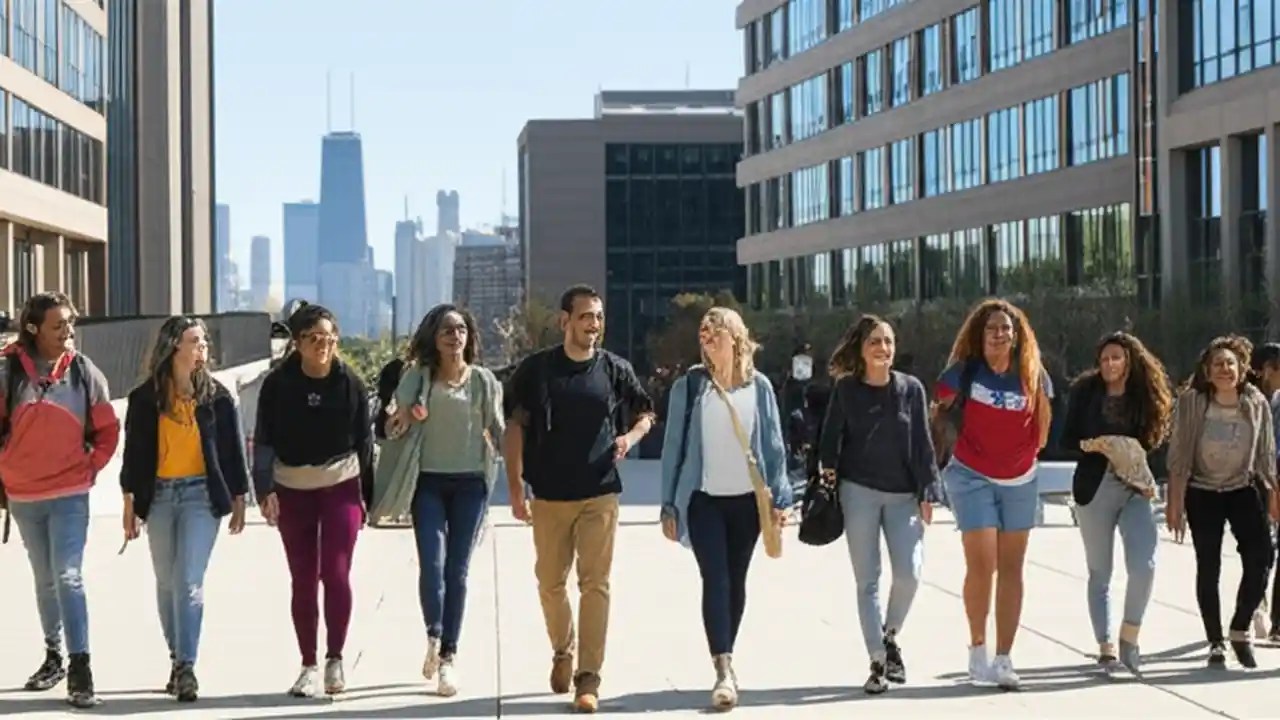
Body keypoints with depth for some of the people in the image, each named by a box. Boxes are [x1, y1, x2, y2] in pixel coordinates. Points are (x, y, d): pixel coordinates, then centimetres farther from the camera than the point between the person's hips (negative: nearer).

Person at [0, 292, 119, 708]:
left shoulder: (85, 373, -4)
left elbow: (108, 431, 6)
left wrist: (90, 468, -1)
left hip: (70, 494, -2)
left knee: (69, 578, -11)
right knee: (45, 580, 16)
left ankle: (80, 670, -12)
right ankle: (53, 655, 30)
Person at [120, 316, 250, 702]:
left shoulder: (217, 396, 0)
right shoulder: (145, 398, 1)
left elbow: (233, 449, 4)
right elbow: (134, 452, 6)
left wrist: (238, 502, 4)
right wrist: (129, 504, 4)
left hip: (201, 495, -2)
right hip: (159, 496, 2)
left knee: (188, 581, -11)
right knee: (167, 583, 10)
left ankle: (186, 666, -12)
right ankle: (177, 660, 22)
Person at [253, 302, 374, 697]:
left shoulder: (349, 382, -4)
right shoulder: (278, 384, -5)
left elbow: (364, 440, 3)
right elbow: (263, 440, -2)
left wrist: (368, 495, 4)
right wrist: (265, 490, -11)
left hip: (341, 486, -1)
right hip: (292, 489, 1)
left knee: (336, 573, -9)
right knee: (303, 579, 6)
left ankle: (335, 659, 8)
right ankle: (308, 665, 16)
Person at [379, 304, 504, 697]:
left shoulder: (483, 380, 3)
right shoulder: (417, 378, 2)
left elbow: (497, 431, 8)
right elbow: (394, 425, 4)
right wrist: (400, 421, -17)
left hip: (470, 484, 1)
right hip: (428, 482, -1)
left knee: (457, 571, 3)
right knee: (432, 564, -13)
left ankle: (448, 657, 9)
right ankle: (434, 637, 11)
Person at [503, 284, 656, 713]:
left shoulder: (615, 369, 3)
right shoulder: (536, 369, -1)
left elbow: (646, 413, 17)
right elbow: (515, 428, 1)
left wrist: (630, 437, -5)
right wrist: (516, 488, -5)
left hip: (600, 494, 0)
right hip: (550, 496, 0)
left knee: (595, 585, -5)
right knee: (550, 583, 10)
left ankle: (588, 677, -3)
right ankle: (562, 654, 34)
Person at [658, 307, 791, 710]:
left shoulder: (758, 386, 3)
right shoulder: (689, 386, -1)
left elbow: (773, 444, 5)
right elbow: (674, 446, 0)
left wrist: (779, 498, -1)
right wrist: (669, 505, -2)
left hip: (747, 499, 2)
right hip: (704, 499, -2)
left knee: (736, 582, 9)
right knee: (716, 580, -12)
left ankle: (724, 660, 23)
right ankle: (724, 670, -18)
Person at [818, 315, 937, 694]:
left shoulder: (911, 389, 3)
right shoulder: (846, 390, 0)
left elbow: (922, 443, 3)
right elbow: (831, 437, 5)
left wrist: (926, 493, 0)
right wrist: (828, 470, -7)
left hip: (903, 494, 1)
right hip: (858, 492, -1)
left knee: (909, 574, -11)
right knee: (867, 580, 2)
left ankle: (890, 635, 18)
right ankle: (877, 662, 9)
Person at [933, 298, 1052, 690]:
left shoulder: (1032, 376, -2)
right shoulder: (965, 371, -9)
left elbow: (1041, 434, 7)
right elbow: (937, 410, 3)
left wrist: (1040, 393, -1)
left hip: (1020, 480, 3)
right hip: (973, 477, -3)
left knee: (1011, 569, 5)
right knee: (982, 565, -10)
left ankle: (1003, 659, 10)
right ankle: (978, 648, 9)